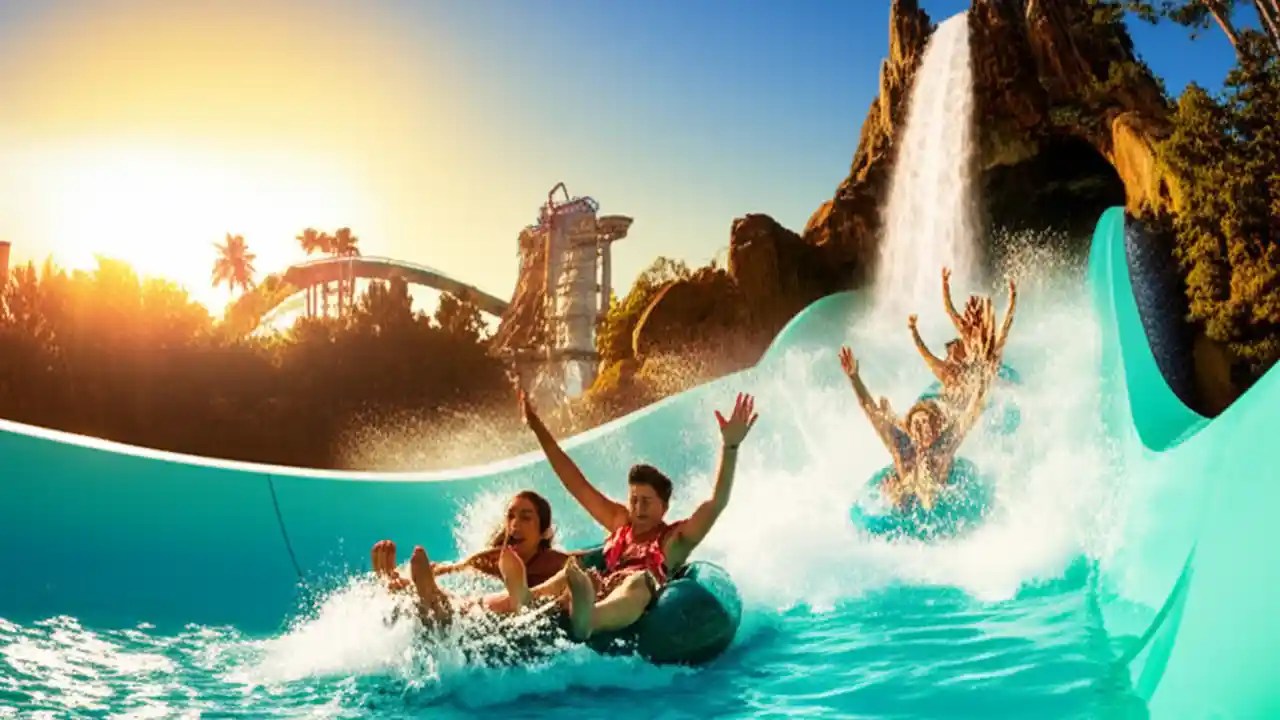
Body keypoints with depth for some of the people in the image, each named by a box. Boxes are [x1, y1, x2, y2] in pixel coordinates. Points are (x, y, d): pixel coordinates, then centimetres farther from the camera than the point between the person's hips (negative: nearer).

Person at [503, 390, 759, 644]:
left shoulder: (675, 538, 14)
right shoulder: (621, 523, 28)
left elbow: (716, 503, -2)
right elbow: (577, 484, 31)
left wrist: (730, 446, -15)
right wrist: (538, 428, 31)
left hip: (638, 613, -5)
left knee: (639, 581, -35)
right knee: (573, 573, -22)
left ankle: (585, 619, -68)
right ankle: (526, 599, -56)